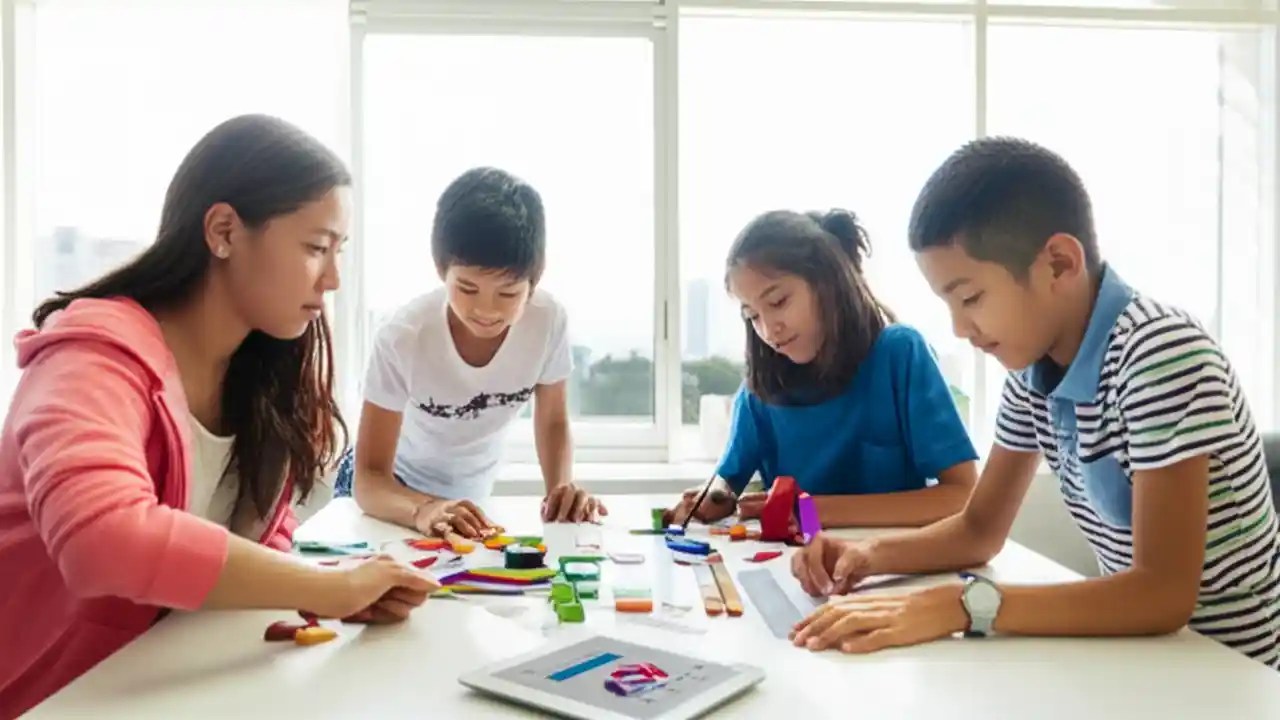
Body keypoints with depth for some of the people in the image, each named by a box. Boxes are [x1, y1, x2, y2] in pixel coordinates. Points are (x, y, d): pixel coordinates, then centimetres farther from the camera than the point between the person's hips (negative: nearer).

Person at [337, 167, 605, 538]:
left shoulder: (549, 320, -23)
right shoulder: (403, 337, -29)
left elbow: (552, 422, -7)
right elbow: (369, 476, -25)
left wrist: (561, 488, -24)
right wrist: (424, 509, -45)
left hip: (466, 497, 2)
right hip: (393, 491, -2)